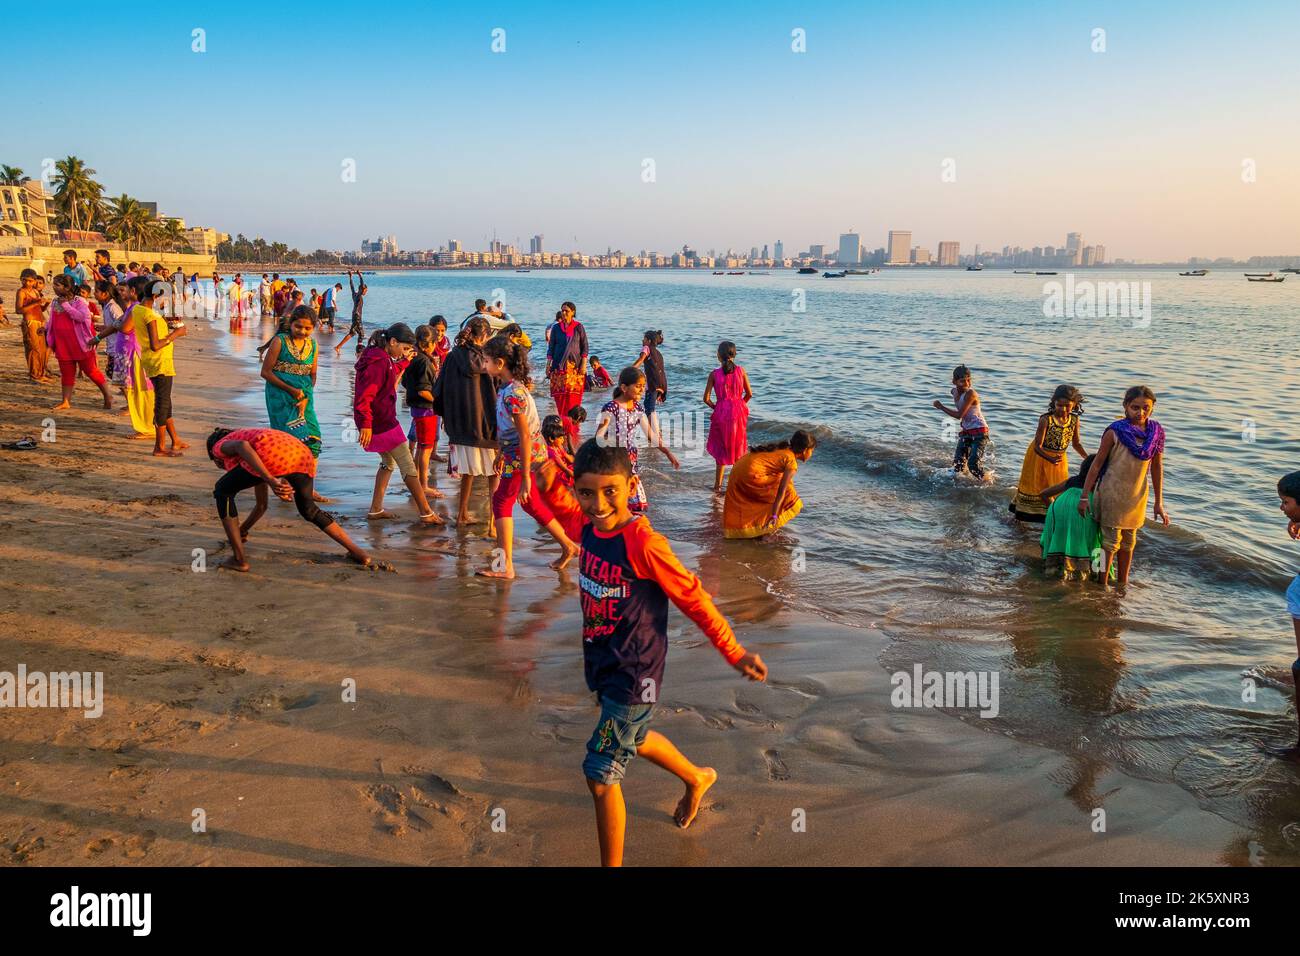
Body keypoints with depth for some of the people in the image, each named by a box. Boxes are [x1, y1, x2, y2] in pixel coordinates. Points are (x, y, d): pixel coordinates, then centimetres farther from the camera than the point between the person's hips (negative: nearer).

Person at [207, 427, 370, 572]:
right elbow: (262, 505, 52)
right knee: (309, 511, 31)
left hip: (273, 455, -7)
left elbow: (242, 446, -4)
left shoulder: (220, 446, 26)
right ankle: (356, 551, 30)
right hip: (301, 455, 7)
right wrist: (241, 531, 66)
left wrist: (271, 481, -12)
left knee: (223, 491, 19)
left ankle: (239, 557, 17)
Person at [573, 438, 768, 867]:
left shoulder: (643, 543, -28)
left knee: (600, 775, -3)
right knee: (634, 739, 31)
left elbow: (694, 599, -18)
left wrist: (735, 654, -12)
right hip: (603, 665, 8)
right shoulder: (589, 531, -8)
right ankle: (697, 778, 60)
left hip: (634, 675, -8)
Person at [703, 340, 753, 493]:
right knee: (739, 448, 14)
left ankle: (718, 485, 10)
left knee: (721, 448, 10)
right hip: (738, 412, 1)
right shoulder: (741, 371, -2)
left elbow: (706, 398, -7)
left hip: (721, 412, -1)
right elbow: (749, 394, 3)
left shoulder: (714, 374, -7)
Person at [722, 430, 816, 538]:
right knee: (785, 490, 3)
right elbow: (781, 490, -12)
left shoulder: (781, 449, 21)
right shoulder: (791, 461, -5)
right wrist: (774, 515, -14)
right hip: (751, 475, -9)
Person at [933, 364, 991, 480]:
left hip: (980, 432, -7)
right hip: (966, 431, 8)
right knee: (958, 463, 7)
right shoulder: (954, 392, 0)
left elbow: (959, 415, -26)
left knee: (973, 464, -15)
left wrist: (941, 406, -17)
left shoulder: (970, 393, -23)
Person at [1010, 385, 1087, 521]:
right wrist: (1050, 459, -43)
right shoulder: (1046, 420, -26)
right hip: (1040, 457, -4)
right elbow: (1037, 446, -27)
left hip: (1060, 458, 4)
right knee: (1035, 486, 12)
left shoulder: (1075, 420, -11)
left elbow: (1076, 443, 1)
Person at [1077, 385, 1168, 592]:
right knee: (1111, 540, 0)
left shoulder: (1156, 432, -5)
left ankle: (1122, 583, 32)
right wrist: (1085, 496, -10)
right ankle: (1103, 583, 14)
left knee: (1128, 540, 17)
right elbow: (1097, 464, -10)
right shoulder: (1115, 432, -16)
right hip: (1112, 494, -4)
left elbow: (1157, 467, 3)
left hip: (1137, 496, 5)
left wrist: (1159, 503, 6)